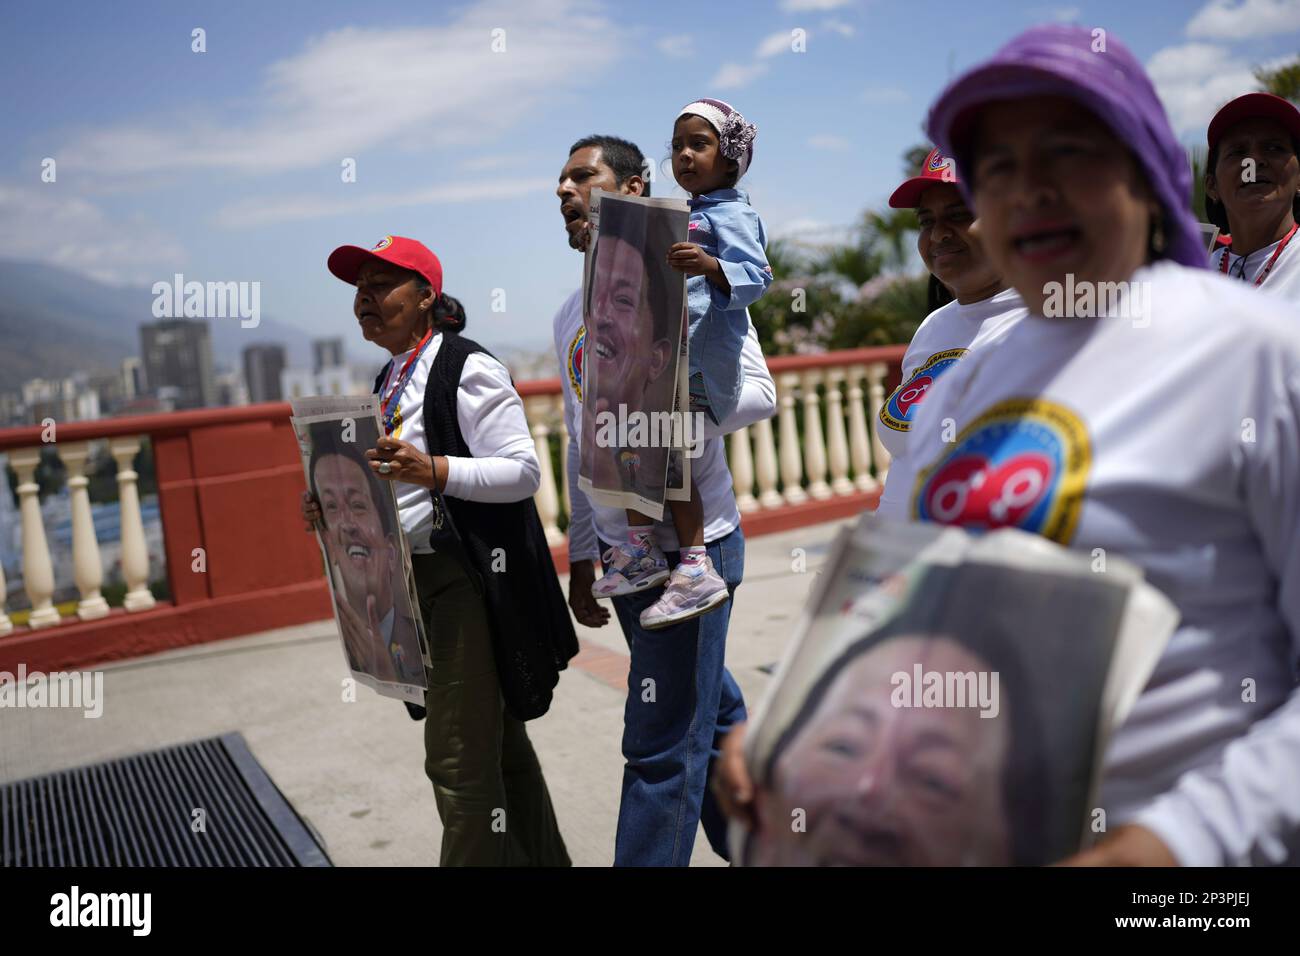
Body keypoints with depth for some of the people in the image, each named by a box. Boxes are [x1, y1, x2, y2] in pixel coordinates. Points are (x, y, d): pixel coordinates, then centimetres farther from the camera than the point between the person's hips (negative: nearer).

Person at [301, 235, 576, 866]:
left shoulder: (467, 368, -11)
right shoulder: (390, 380, 15)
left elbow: (523, 471, -17)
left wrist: (433, 470, -30)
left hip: (469, 580, -9)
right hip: (416, 578, 9)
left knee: (459, 757, -7)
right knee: (498, 743, 18)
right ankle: (540, 857, 33)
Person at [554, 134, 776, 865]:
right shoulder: (572, 313, 15)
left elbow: (759, 392, -14)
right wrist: (582, 557, 19)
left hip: (691, 544, -7)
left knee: (663, 747, -2)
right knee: (714, 716, 20)